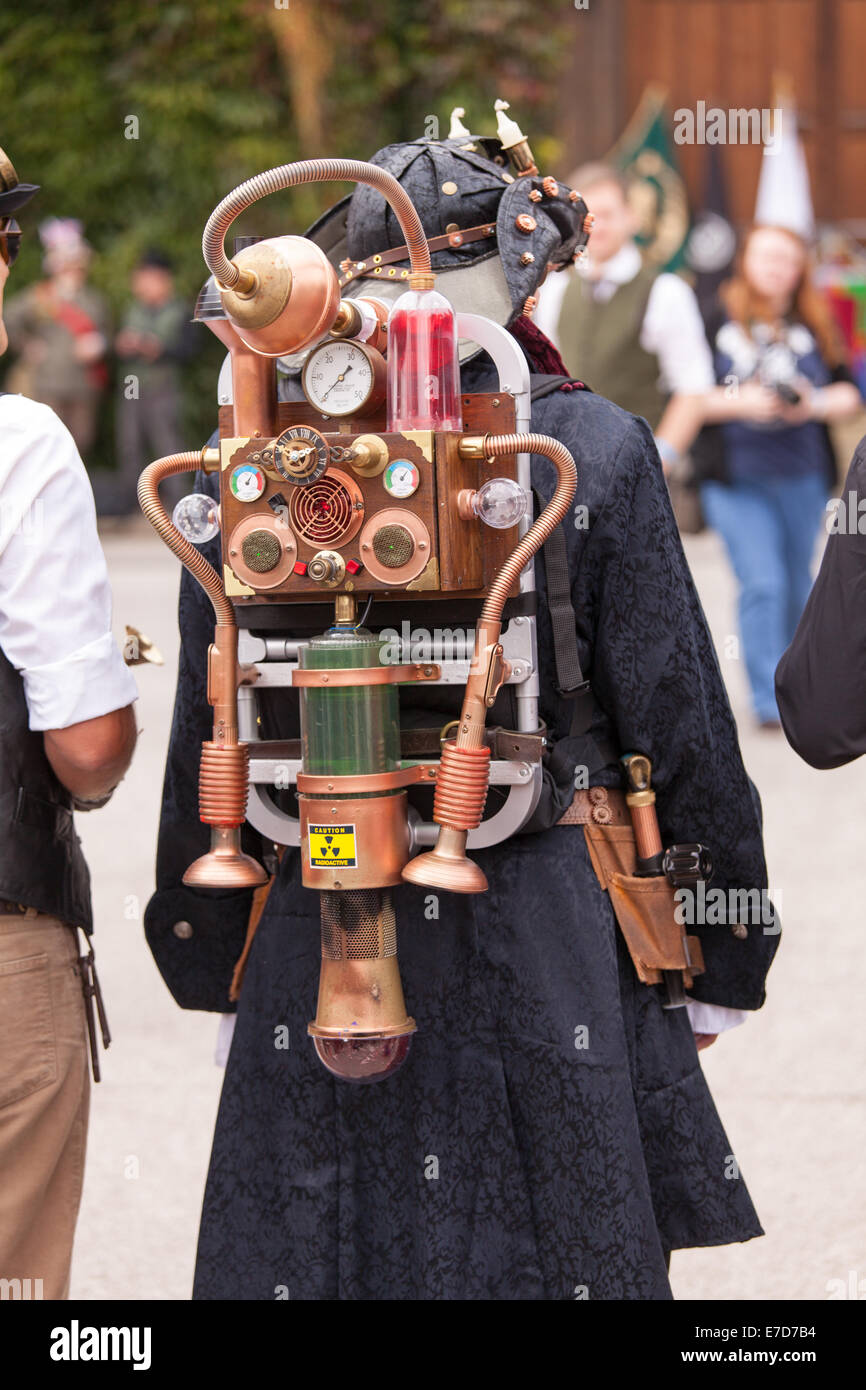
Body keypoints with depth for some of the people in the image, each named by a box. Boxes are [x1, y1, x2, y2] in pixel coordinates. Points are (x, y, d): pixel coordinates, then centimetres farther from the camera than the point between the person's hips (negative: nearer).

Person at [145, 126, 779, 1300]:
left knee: (317, 1257, 10)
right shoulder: (592, 451, -7)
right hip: (548, 949, -2)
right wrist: (721, 965, 8)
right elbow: (679, 726, -3)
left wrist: (213, 970, 16)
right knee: (566, 1259, 7)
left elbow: (206, 743, 5)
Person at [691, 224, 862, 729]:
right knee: (761, 583, -13)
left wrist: (815, 404, -11)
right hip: (736, 475, -3)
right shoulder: (717, 321, -1)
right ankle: (769, 700, -10)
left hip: (803, 474, 3)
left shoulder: (816, 326, 7)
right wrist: (739, 403, -17)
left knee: (798, 583, 14)